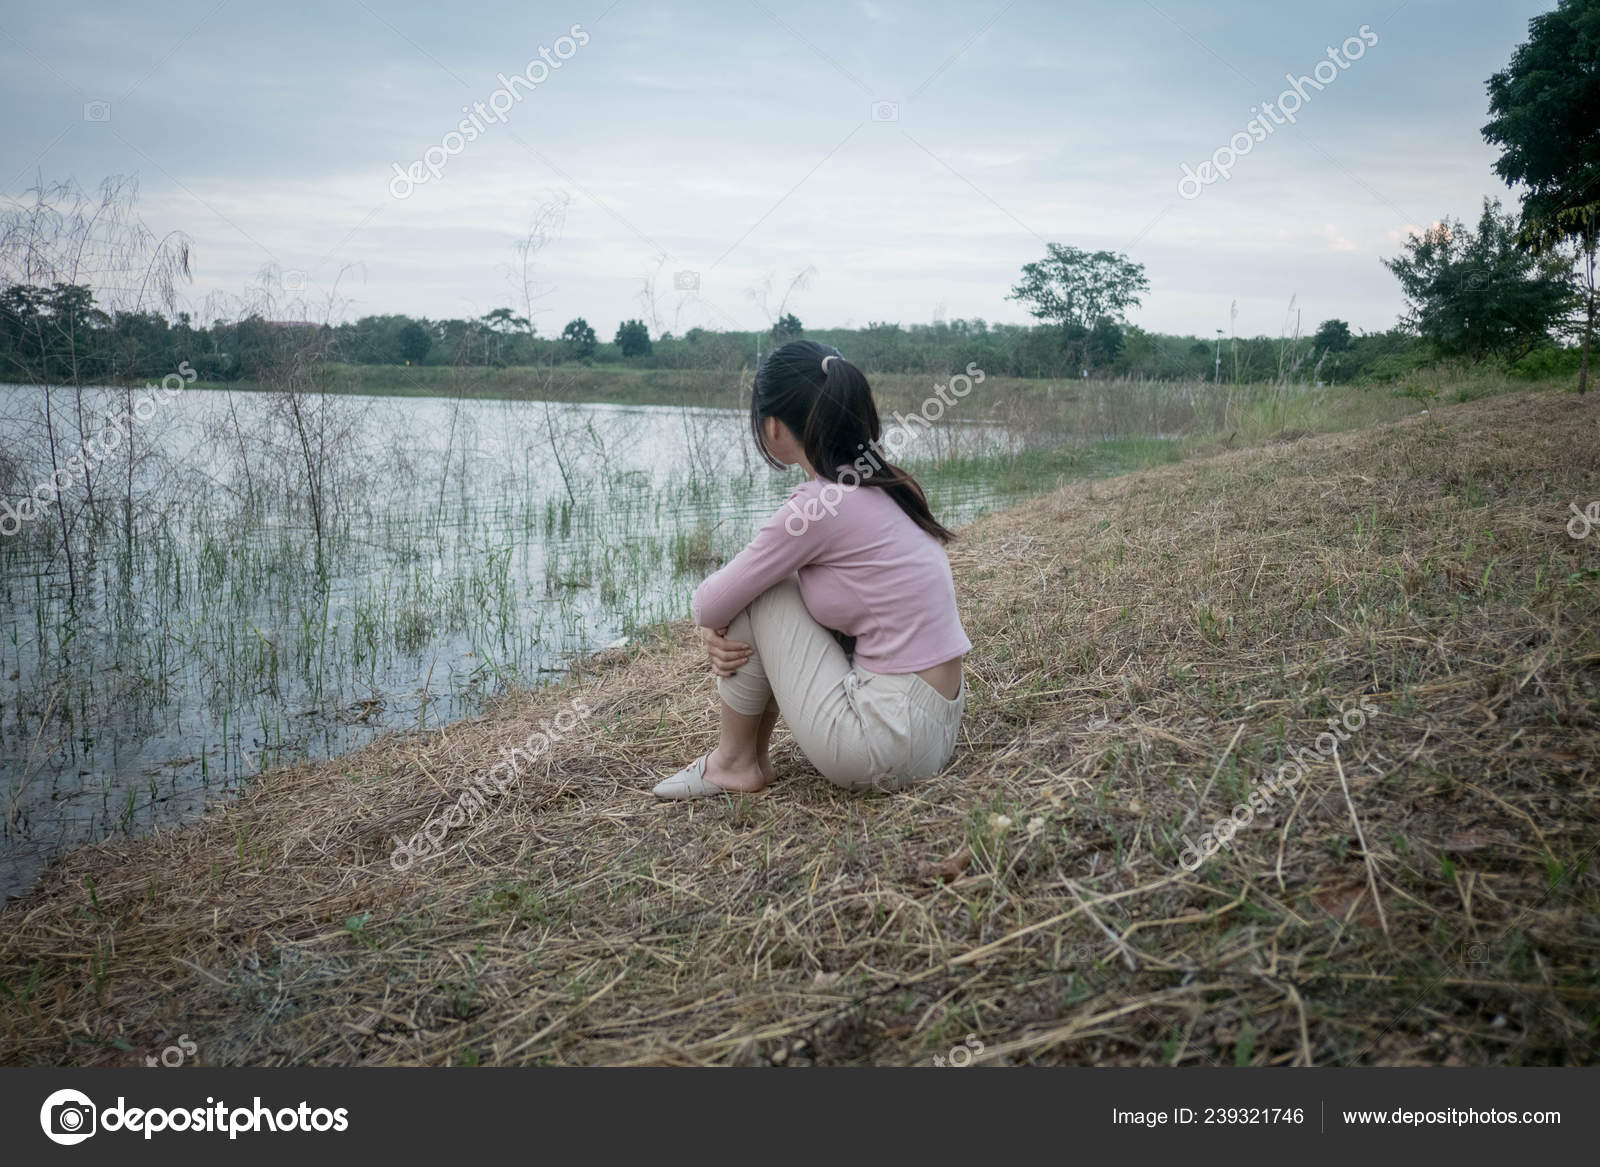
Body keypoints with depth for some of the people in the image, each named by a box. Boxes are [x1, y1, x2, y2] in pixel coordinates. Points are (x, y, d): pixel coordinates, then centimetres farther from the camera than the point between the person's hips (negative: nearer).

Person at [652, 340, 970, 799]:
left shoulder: (820, 505, -18)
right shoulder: (881, 486, 9)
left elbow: (708, 606, -8)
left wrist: (716, 621, 14)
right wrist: (727, 632, 1)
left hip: (887, 741, -9)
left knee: (755, 591, -3)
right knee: (757, 584, 17)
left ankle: (735, 763, 14)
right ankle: (752, 755, 23)